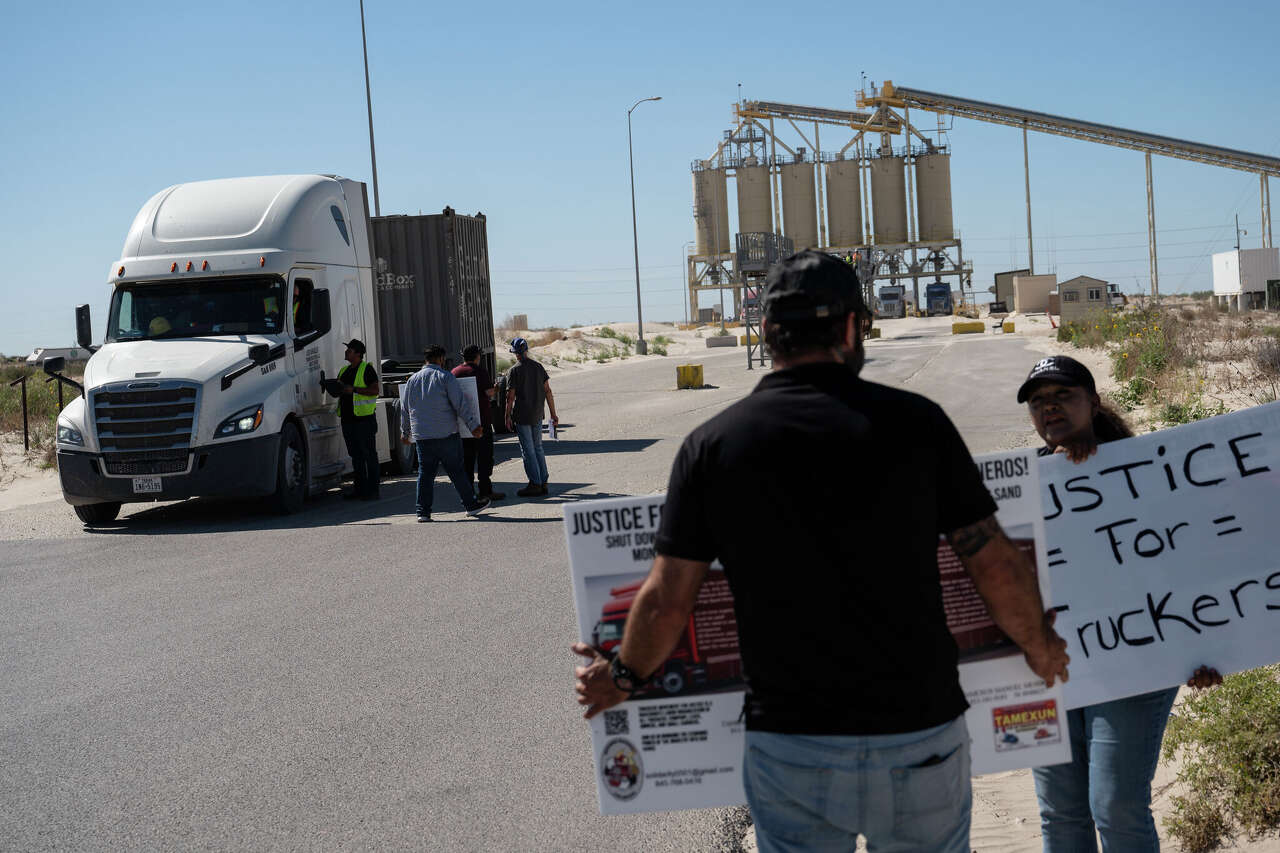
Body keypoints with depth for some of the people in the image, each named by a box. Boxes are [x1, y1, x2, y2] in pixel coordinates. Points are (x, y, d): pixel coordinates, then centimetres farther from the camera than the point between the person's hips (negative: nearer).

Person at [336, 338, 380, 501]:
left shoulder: (367, 369, -5)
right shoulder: (344, 371, 19)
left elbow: (375, 390, -13)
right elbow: (339, 392, 26)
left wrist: (354, 389, -19)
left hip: (364, 419, -8)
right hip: (347, 419, 8)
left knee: (369, 455, -4)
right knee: (355, 455, 10)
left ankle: (372, 490, -2)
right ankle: (359, 488, 15)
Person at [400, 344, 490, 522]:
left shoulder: (412, 380, 12)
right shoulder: (445, 377, -5)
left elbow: (404, 410, 19)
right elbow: (461, 405, -10)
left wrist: (405, 432, 30)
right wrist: (473, 425, -7)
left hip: (421, 436, 4)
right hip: (446, 434, -4)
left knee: (425, 473, 6)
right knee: (456, 471, 4)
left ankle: (423, 512, 3)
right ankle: (471, 504, 14)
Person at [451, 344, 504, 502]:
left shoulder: (455, 372, 6)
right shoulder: (480, 371, -10)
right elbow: (489, 393, -15)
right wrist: (495, 390, 6)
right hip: (481, 420, -5)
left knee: (466, 457, 10)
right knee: (484, 455, 0)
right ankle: (485, 491, -3)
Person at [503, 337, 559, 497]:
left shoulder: (514, 371, -10)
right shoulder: (538, 367, 5)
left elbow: (510, 396, -11)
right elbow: (548, 391, 5)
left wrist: (508, 417, -4)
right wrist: (553, 413, 9)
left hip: (522, 416, -6)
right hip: (538, 415, 6)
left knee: (527, 450, -1)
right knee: (538, 448, 14)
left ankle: (535, 484, -1)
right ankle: (543, 483, 15)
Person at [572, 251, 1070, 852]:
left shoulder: (711, 444, -5)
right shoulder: (914, 420, -7)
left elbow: (666, 602, -3)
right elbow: (997, 564, -2)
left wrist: (623, 677, 17)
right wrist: (1041, 648, 17)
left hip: (789, 744, 0)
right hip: (921, 734, 0)